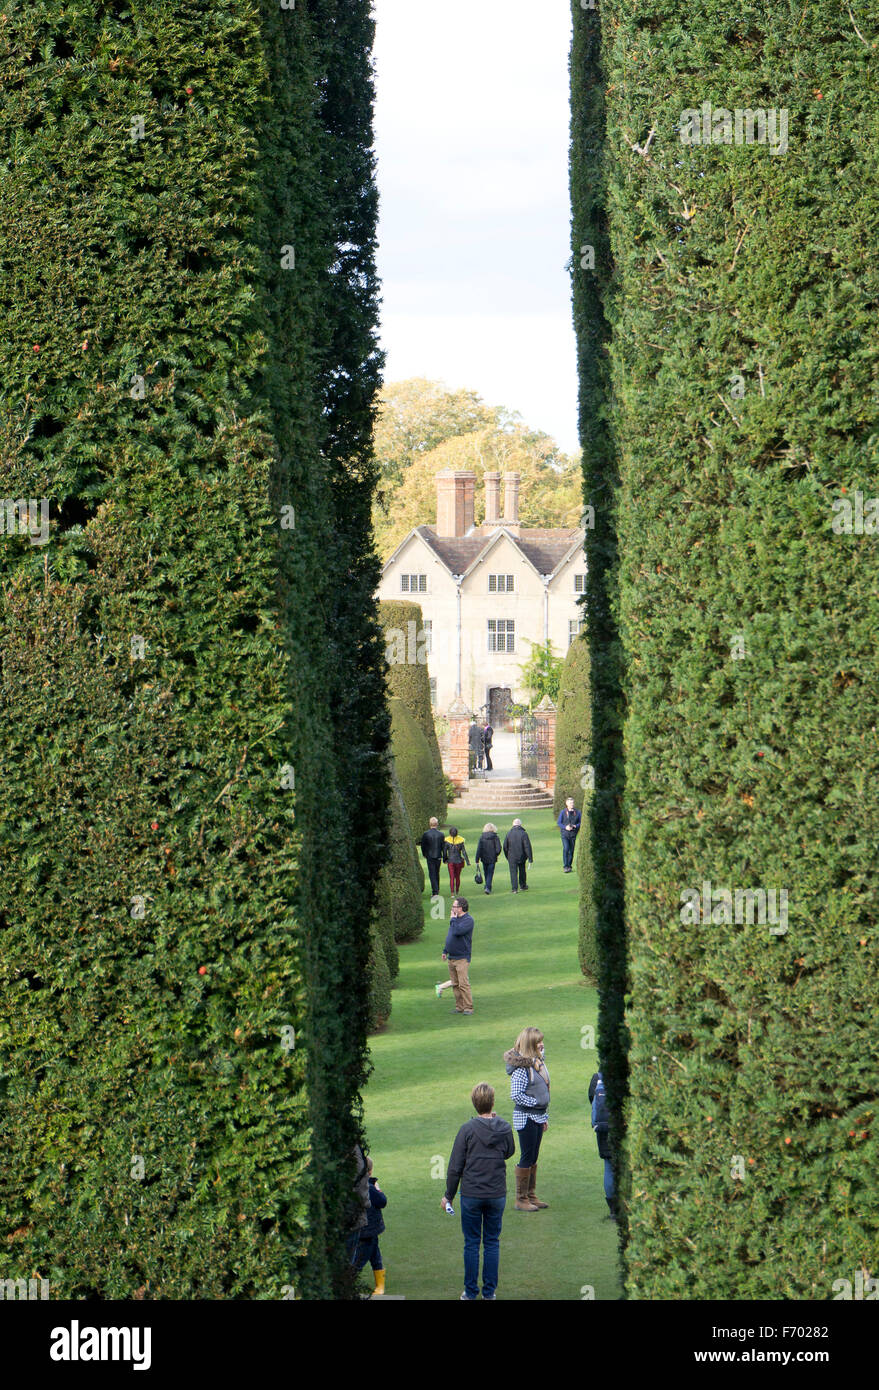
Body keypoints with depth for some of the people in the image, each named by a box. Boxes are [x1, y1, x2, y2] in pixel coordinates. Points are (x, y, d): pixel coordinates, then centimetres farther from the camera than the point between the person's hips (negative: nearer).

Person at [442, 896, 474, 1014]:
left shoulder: (468, 920, -12)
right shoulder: (456, 919, 15)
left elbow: (457, 931, -27)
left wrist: (453, 919, -13)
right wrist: (445, 951, 23)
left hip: (462, 958, -9)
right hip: (451, 958, 9)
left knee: (463, 984, -11)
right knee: (455, 984, 9)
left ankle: (468, 1008, -7)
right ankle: (459, 1007, 15)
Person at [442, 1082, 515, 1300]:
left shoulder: (468, 1129, -11)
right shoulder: (504, 1129, -5)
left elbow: (455, 1167, -8)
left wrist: (449, 1196, 3)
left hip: (471, 1195, -2)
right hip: (497, 1196, 2)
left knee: (471, 1243, 7)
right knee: (492, 1243, 12)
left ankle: (470, 1292, 11)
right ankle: (490, 1291, 15)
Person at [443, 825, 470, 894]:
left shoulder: (447, 841, -10)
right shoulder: (460, 841, -7)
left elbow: (444, 851, -4)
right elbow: (464, 852, -7)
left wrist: (444, 860, 11)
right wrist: (467, 861, -2)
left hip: (450, 861, -2)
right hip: (459, 861, 2)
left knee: (452, 878, -2)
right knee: (458, 877, 16)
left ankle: (452, 893, -14)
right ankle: (457, 892, 28)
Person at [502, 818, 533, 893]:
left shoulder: (509, 833, -3)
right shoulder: (523, 833, -9)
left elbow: (505, 847, 3)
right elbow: (527, 846, -12)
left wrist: (507, 856, 16)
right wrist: (530, 858, -9)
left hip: (512, 857, 0)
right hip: (521, 856, 0)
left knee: (513, 872, 2)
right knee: (522, 871, 18)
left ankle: (515, 888, -8)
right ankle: (523, 886, 29)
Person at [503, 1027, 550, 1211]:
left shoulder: (538, 1061, 10)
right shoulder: (522, 1066, -17)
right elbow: (516, 1095, -21)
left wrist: (545, 1117, 19)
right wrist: (535, 1103, -16)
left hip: (538, 1116, 8)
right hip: (525, 1117, -8)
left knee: (533, 1157, 14)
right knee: (527, 1157, -3)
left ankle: (531, 1196, 21)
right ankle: (521, 1199, 5)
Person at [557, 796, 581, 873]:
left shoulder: (577, 813, 6)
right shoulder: (563, 812, 1)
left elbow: (580, 823, 9)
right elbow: (558, 823, 2)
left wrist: (576, 826, -12)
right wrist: (565, 827, -16)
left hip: (573, 834, 2)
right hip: (565, 834, -2)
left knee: (571, 850, 4)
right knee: (566, 849, -17)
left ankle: (569, 866, 16)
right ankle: (565, 866, -15)